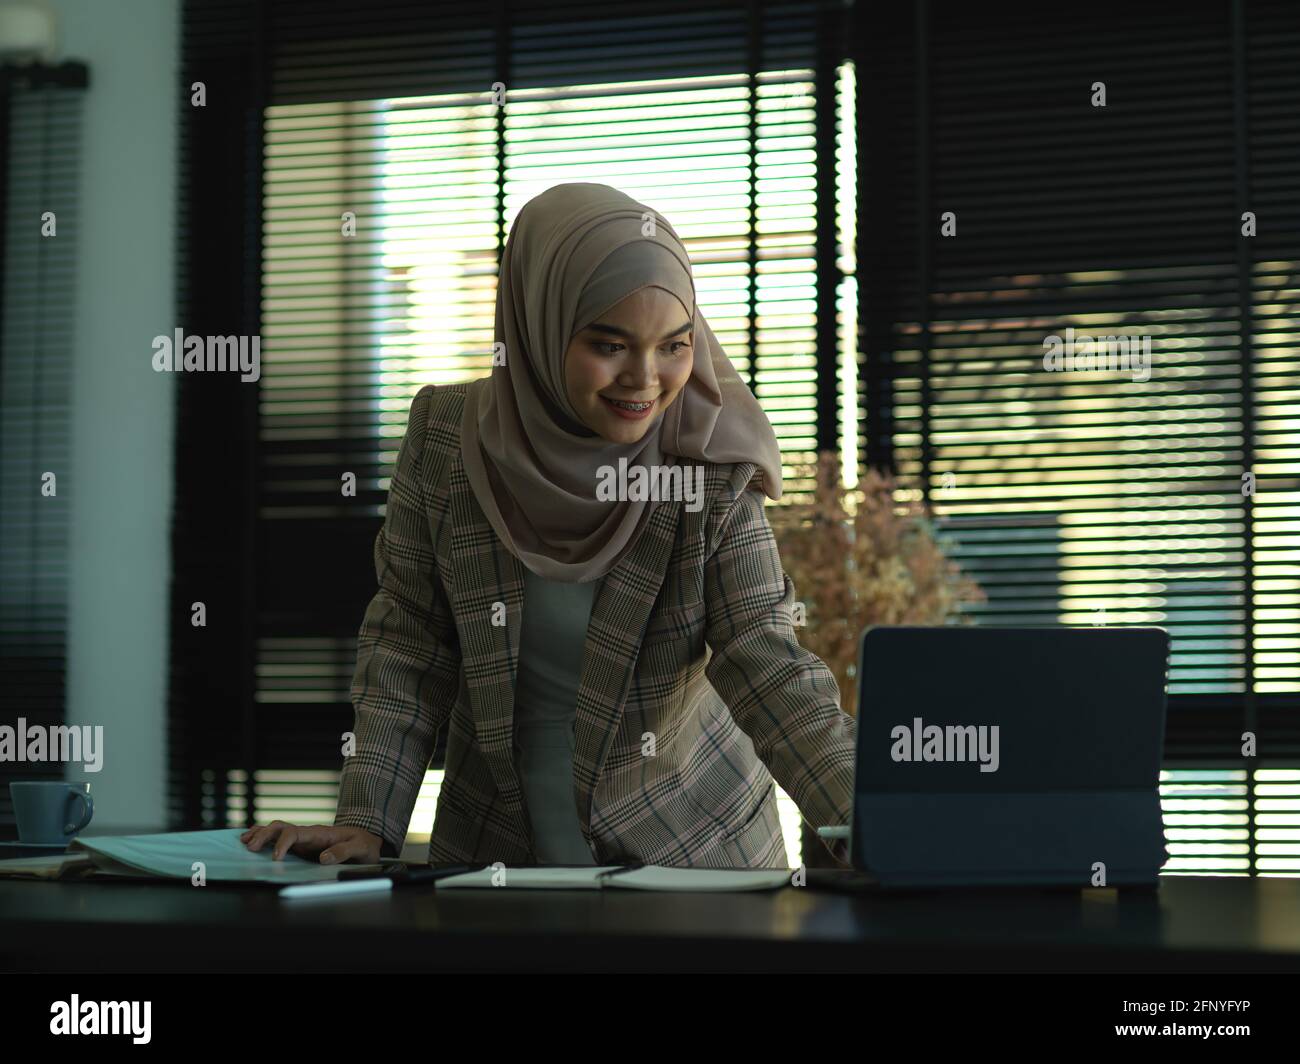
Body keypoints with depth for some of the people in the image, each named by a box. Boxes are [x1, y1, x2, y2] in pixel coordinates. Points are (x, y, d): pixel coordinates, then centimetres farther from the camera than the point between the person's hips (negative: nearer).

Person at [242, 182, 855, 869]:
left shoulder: (713, 464, -12)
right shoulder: (446, 437, -9)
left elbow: (763, 659, -17)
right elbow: (409, 639, -3)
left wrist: (871, 820, -32)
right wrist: (365, 820, -12)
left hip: (692, 841, -1)